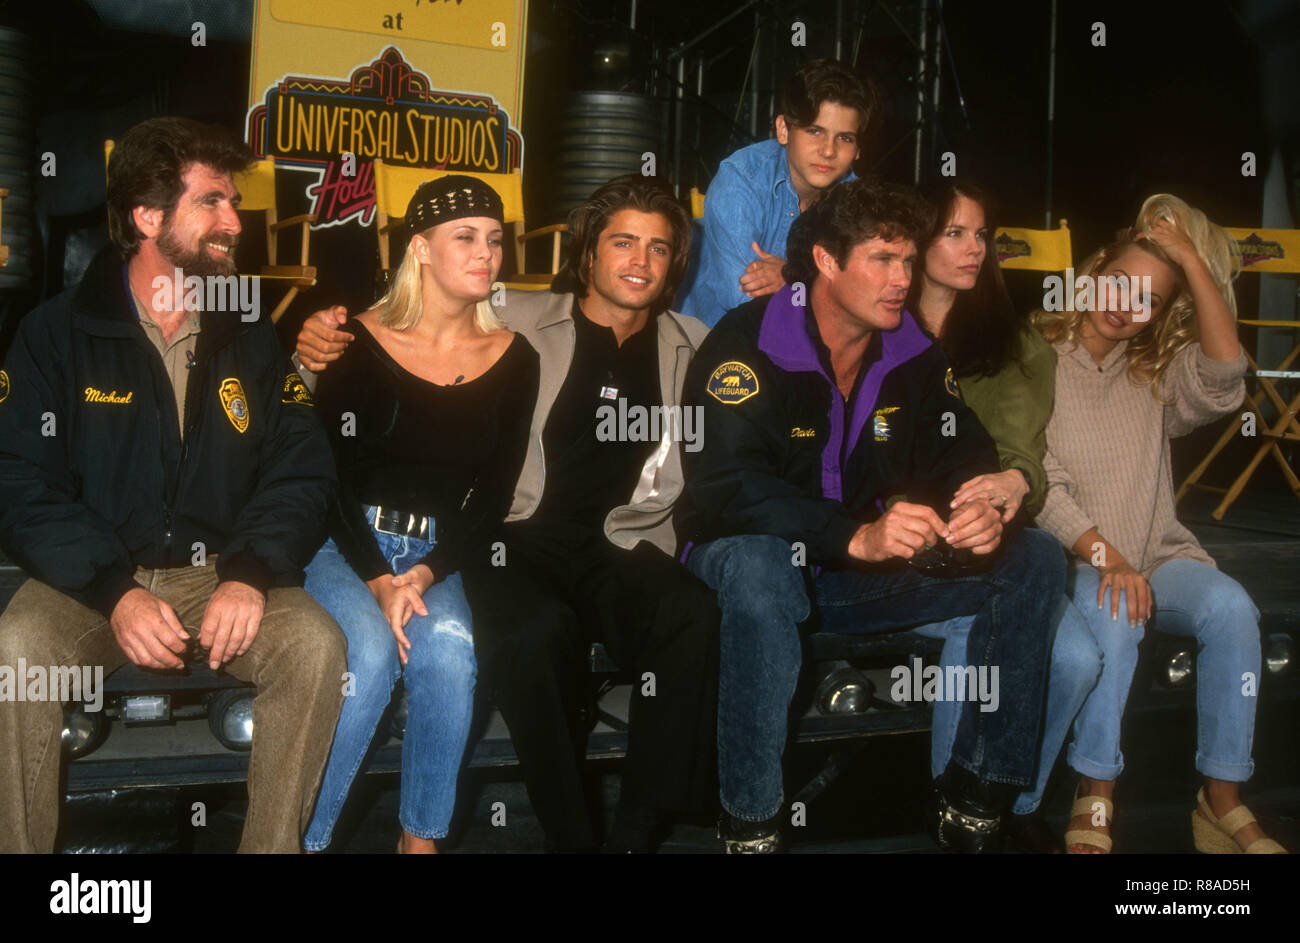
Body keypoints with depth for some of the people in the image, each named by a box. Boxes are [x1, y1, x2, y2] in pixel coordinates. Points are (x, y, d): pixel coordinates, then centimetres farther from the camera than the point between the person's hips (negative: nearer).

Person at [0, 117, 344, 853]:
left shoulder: (254, 338, 7)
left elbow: (302, 473, 2)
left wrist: (251, 574, -18)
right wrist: (116, 593, -22)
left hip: (222, 573, 2)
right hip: (93, 579, -2)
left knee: (315, 643, -25)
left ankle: (274, 845, -8)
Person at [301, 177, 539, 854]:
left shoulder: (512, 360, 6)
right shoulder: (360, 342, -2)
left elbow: (493, 496, 5)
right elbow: (333, 478, -5)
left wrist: (427, 574, -9)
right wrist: (379, 581, -17)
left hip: (438, 552, 2)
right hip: (344, 544, -2)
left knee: (449, 646, -29)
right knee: (371, 648, -31)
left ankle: (422, 837, -11)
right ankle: (304, 837, -14)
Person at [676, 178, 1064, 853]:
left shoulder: (914, 355, 3)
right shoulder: (747, 345, -16)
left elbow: (962, 458, 4)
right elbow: (723, 489, -28)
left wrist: (983, 511, -23)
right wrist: (856, 537, -41)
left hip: (868, 570, 6)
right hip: (755, 556, -5)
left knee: (1033, 561, -8)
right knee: (758, 563, -41)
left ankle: (974, 796, -4)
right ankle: (749, 823, -27)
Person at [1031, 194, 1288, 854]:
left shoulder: (1157, 374, 14)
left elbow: (1224, 374, -10)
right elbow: (1038, 483, -8)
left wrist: (1191, 257, -8)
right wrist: (1103, 554, -22)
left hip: (1156, 555, 4)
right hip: (1068, 559, -3)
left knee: (1229, 605, -26)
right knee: (1112, 607, -36)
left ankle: (1221, 804, -17)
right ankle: (1095, 801, -24)